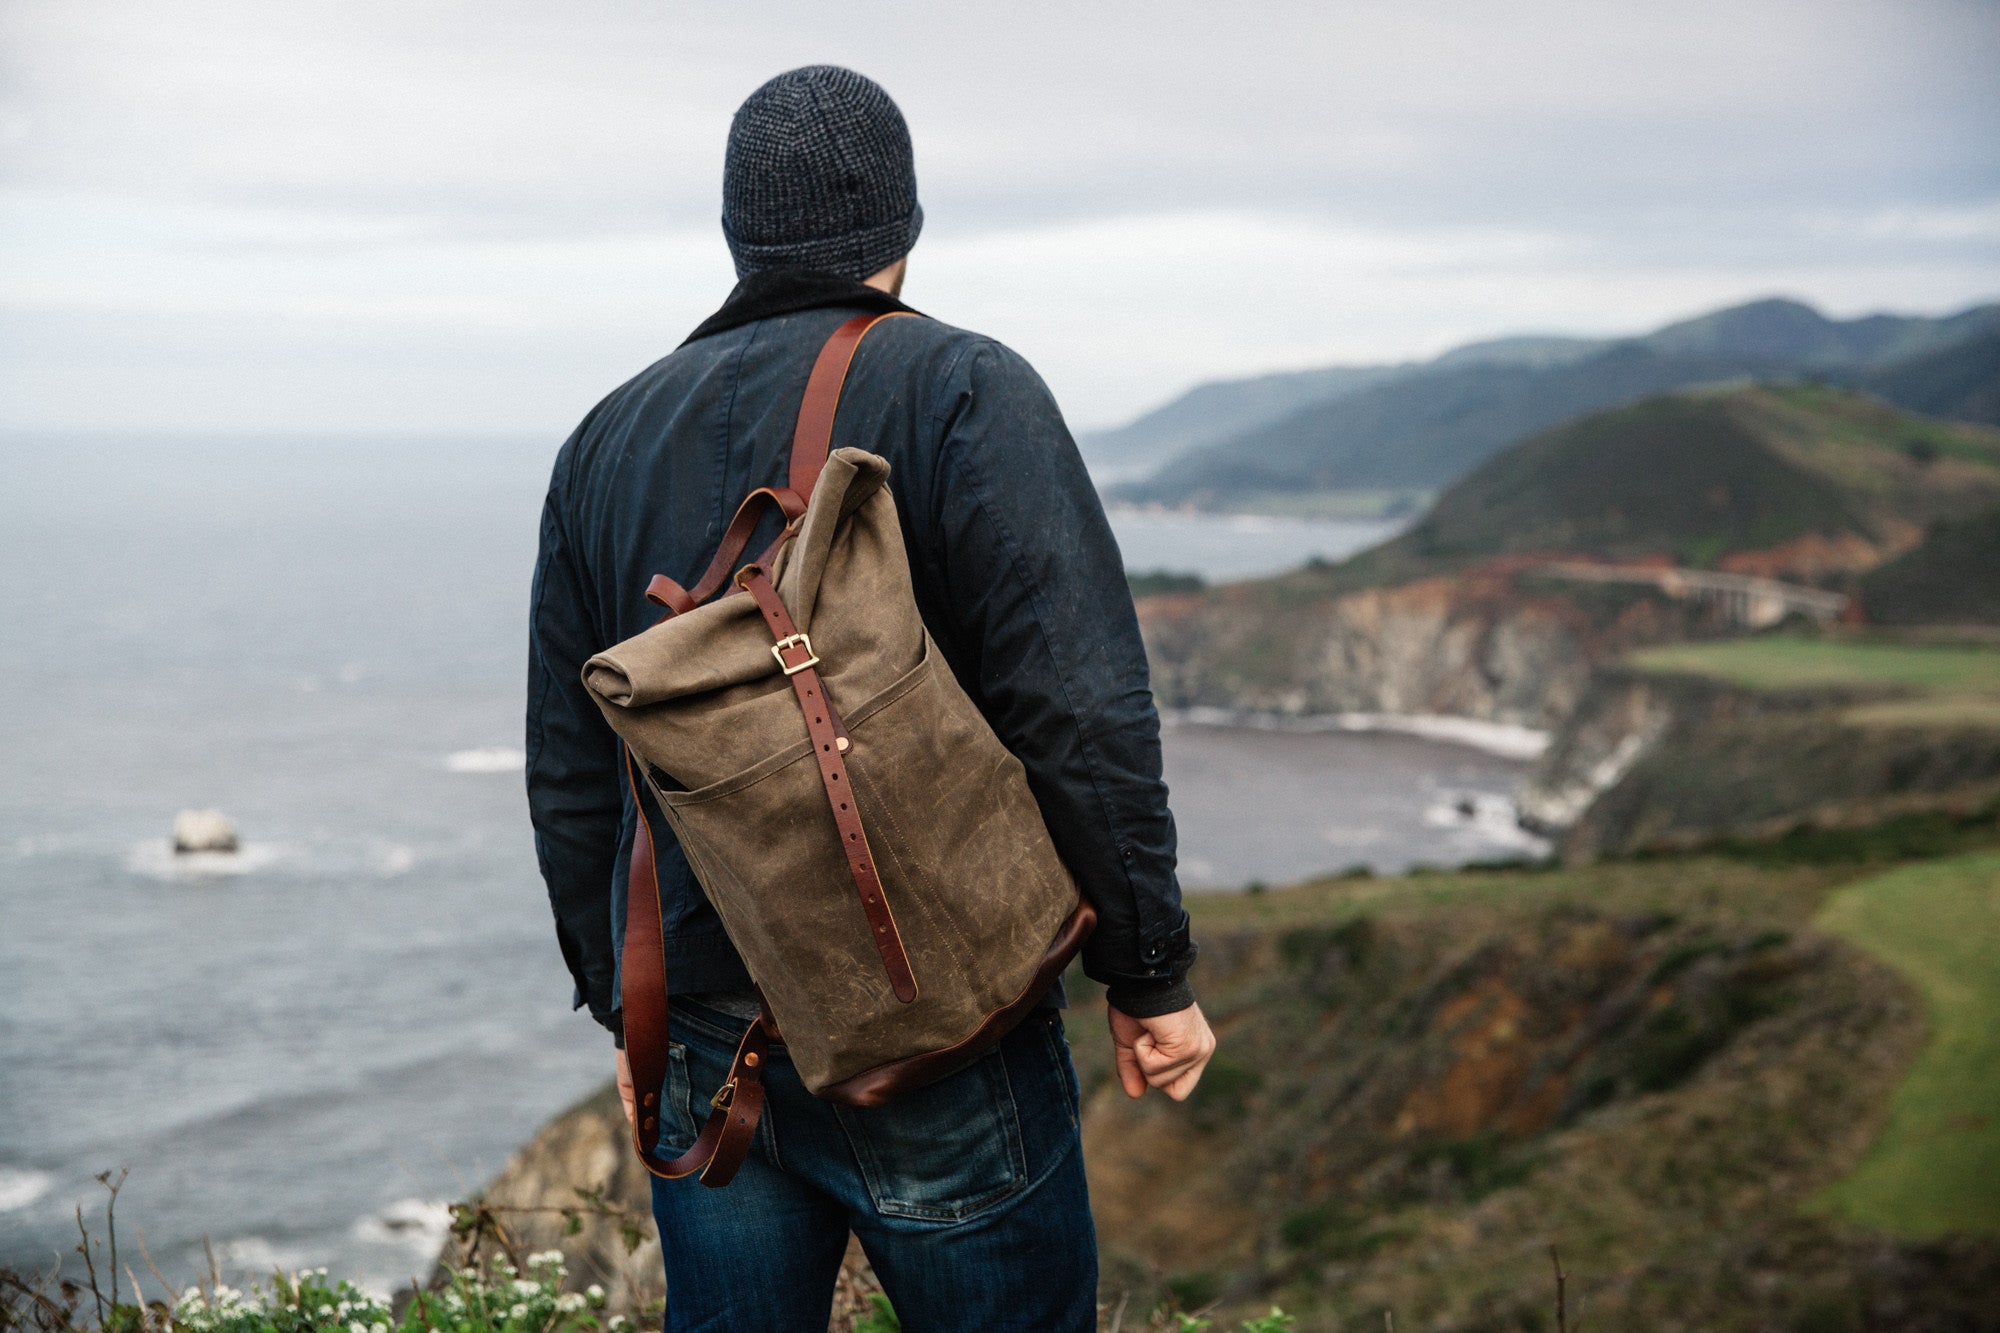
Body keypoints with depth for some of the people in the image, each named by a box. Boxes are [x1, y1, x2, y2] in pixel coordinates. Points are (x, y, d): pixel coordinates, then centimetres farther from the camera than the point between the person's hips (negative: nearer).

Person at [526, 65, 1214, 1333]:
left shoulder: (611, 438, 10)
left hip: (702, 1045, 5)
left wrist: (623, 1004, 22)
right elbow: (1079, 711, -17)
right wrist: (1149, 972, -9)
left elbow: (568, 774, 13)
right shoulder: (960, 391, -7)